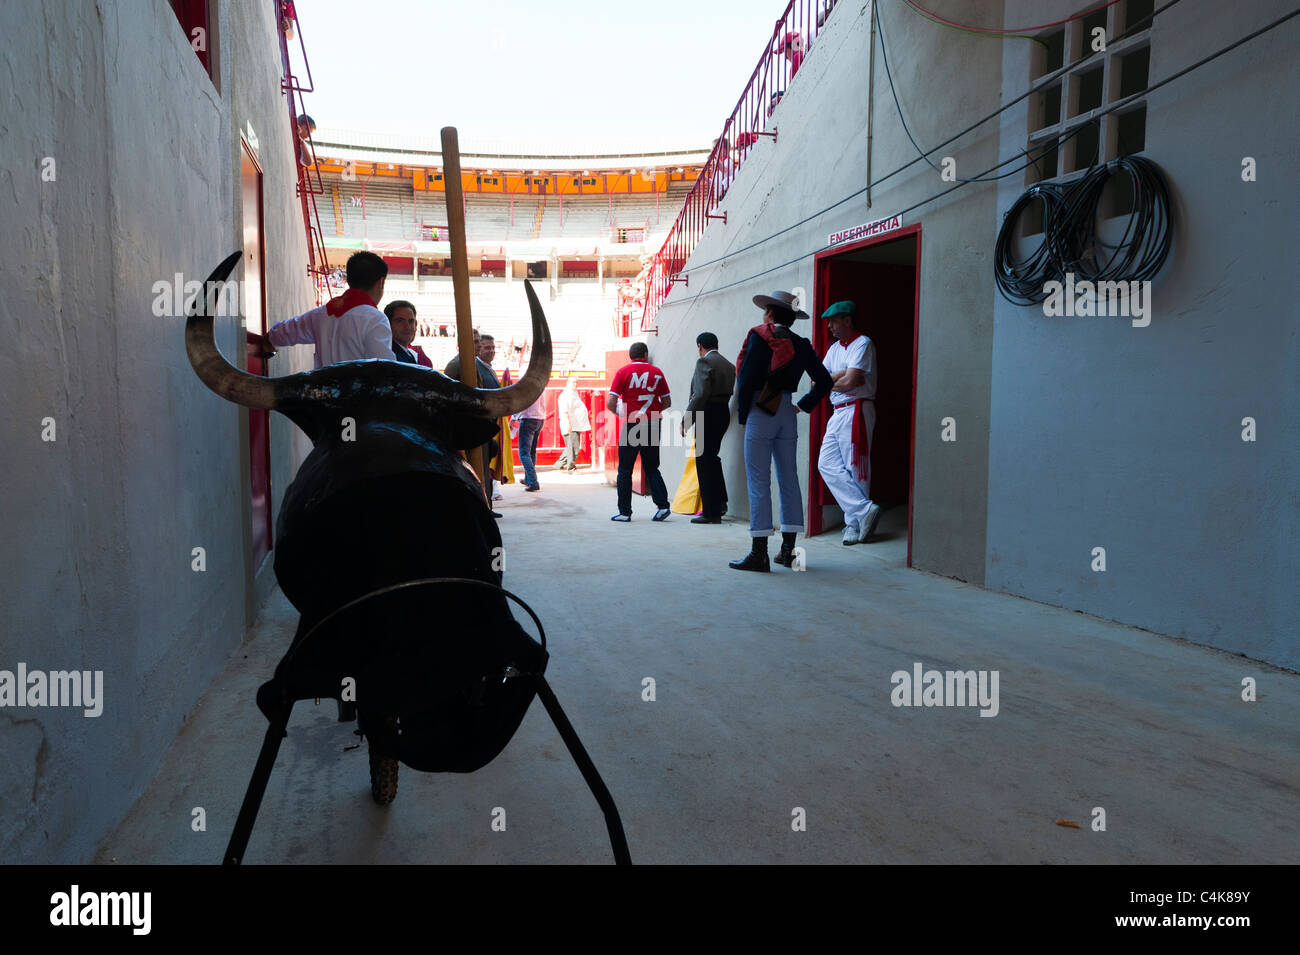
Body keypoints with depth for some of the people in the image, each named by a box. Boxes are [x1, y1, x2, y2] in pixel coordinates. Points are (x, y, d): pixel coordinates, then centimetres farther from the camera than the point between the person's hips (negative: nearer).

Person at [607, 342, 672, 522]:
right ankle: (662, 505, 0)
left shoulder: (623, 372, -2)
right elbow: (667, 402, 11)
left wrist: (619, 413, 11)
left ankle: (625, 512, 7)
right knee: (651, 468, 13)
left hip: (631, 425, -3)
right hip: (652, 426, 3)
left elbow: (610, 403, -9)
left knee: (625, 470, 6)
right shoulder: (657, 372, 7)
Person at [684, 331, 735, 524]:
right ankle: (720, 501, 23)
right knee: (712, 457, 23)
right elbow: (728, 392, 12)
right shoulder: (729, 365, 14)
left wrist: (686, 420, -17)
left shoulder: (704, 362, -11)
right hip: (724, 413, 8)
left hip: (708, 414, -8)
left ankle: (711, 512, 2)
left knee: (705, 462, -1)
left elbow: (700, 394, -21)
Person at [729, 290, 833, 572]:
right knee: (789, 479, 10)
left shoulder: (759, 337, -6)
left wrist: (742, 414, -3)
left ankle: (758, 553, -6)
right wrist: (803, 405, 15)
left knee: (758, 481, -5)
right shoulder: (801, 345, 11)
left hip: (760, 413, -6)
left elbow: (746, 378, -11)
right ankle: (788, 550, 14)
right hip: (787, 414, 6)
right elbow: (824, 382, 11)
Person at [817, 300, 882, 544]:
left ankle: (855, 523, 0)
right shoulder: (835, 347, 19)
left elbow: (849, 382, -17)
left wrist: (830, 381, 2)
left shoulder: (863, 344, -7)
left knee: (855, 468, -6)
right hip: (837, 412, 9)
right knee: (827, 464, 0)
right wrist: (842, 374, -7)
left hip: (856, 411, -9)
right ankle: (864, 510, -1)